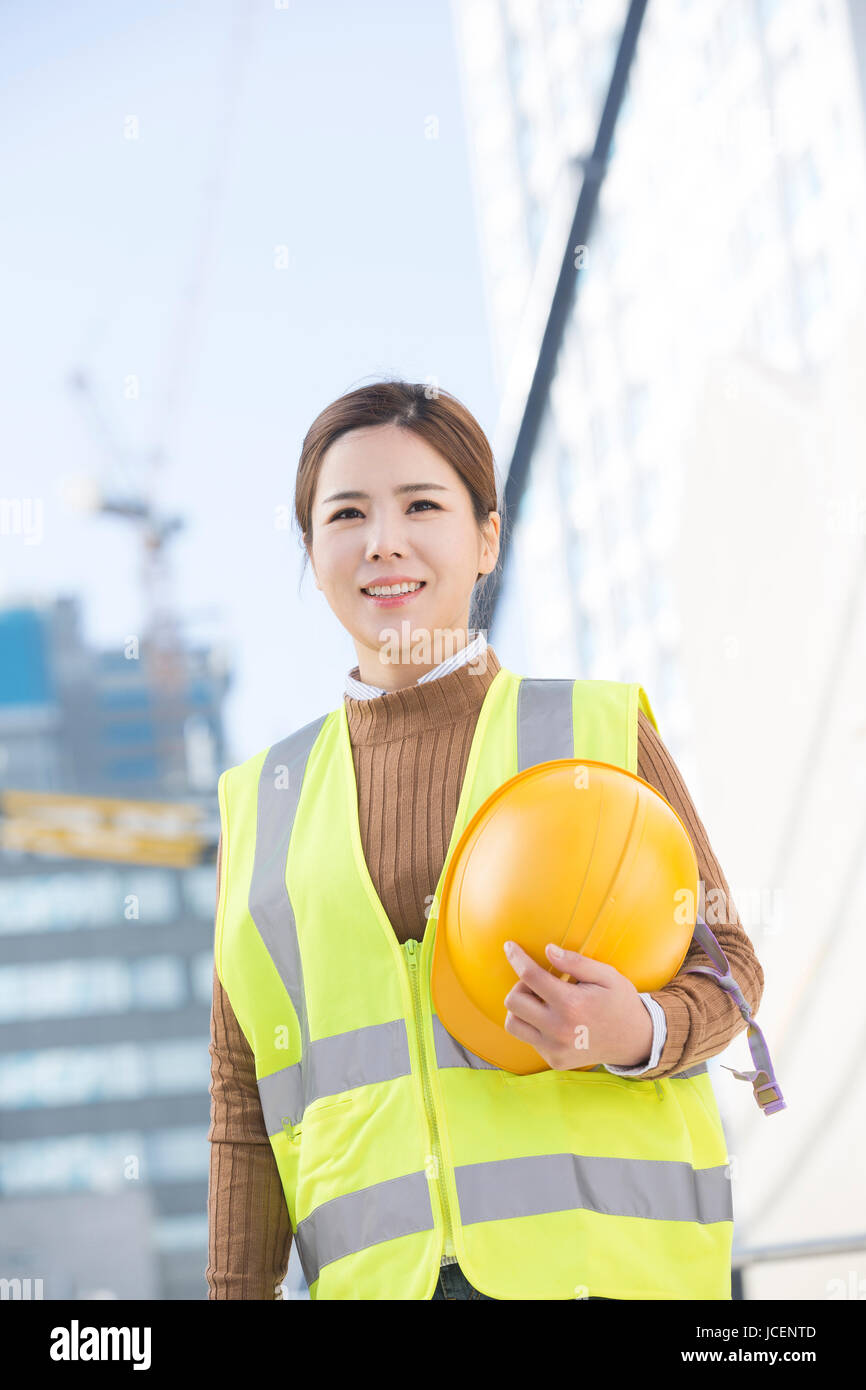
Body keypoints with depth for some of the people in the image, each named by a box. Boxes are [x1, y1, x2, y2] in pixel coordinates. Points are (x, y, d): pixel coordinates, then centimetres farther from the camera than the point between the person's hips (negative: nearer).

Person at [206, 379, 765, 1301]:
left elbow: (725, 960, 7)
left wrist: (638, 1032, -14)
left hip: (601, 1260, -2)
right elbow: (245, 1097, 13)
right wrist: (237, 1288, 6)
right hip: (381, 1273, 2)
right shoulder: (263, 805, 12)